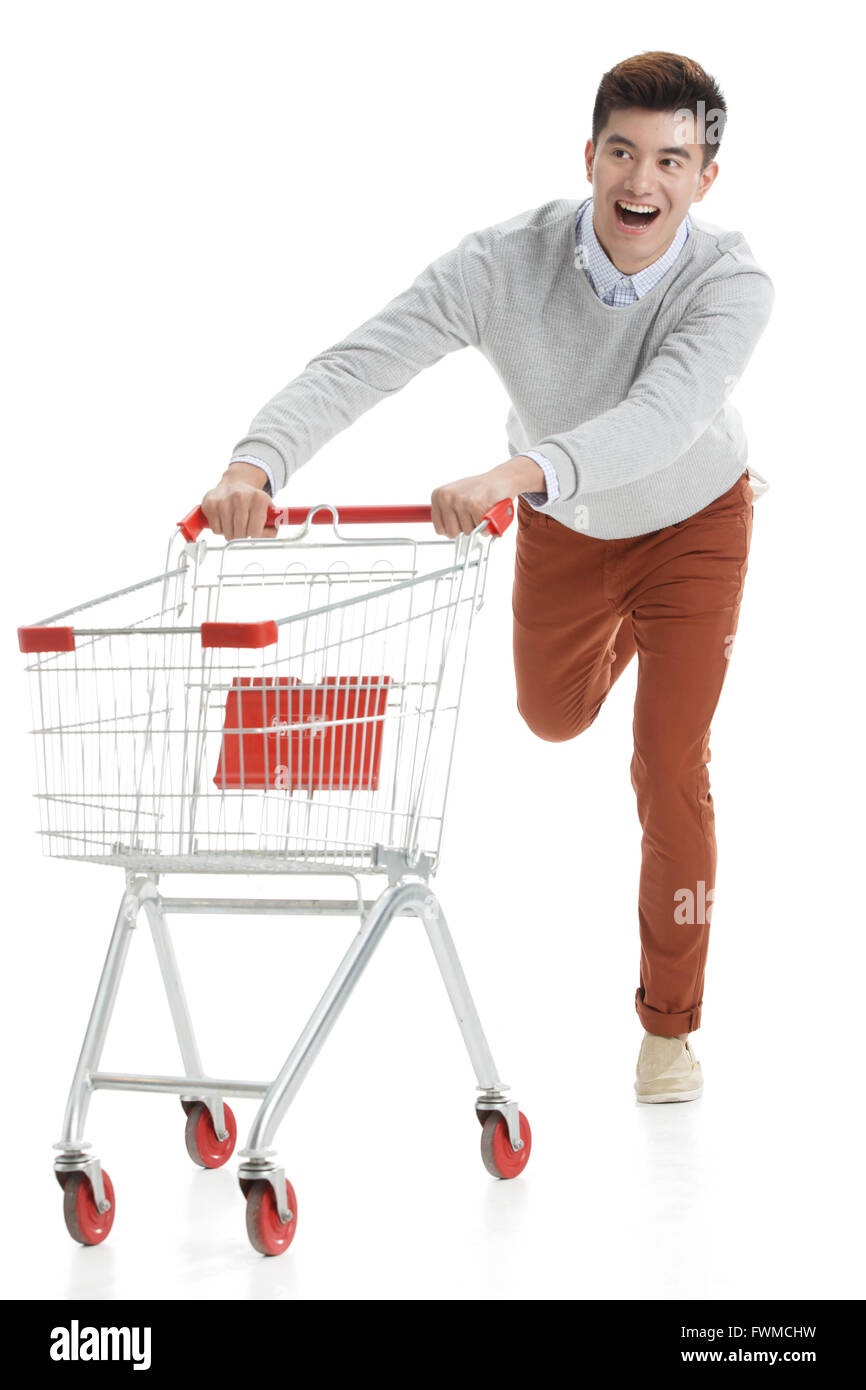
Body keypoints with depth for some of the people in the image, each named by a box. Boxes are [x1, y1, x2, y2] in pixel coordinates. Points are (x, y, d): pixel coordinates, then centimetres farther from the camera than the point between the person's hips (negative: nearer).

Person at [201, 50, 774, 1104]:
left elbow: (662, 417, -55)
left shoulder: (731, 285, -38)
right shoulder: (507, 263, -35)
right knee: (555, 717, 26)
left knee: (670, 771, -9)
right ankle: (627, 623, 65)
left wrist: (513, 474, -72)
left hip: (691, 521, -3)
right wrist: (255, 464, -62)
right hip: (561, 523, 3)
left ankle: (670, 1025, 11)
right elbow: (358, 364, -44)